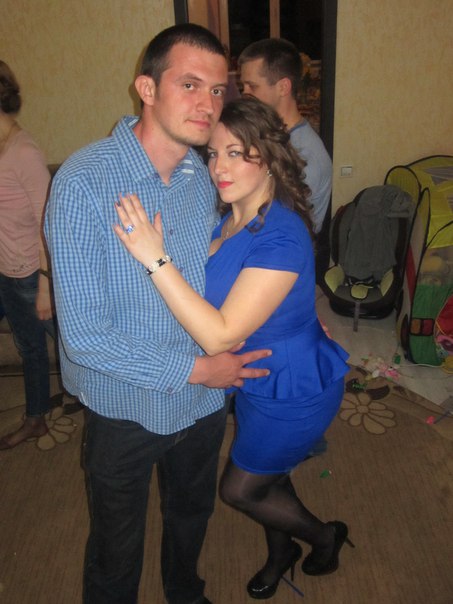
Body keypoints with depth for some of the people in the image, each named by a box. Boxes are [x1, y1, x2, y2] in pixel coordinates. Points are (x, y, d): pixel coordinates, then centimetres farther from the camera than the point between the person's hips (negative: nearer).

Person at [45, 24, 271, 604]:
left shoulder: (208, 175, -6)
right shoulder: (84, 182, -23)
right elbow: (82, 332, -25)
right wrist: (192, 369, -21)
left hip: (204, 400, 5)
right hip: (125, 408, -5)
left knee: (192, 516, 30)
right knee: (117, 547, 21)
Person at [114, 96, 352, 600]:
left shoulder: (281, 237, -32)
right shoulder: (231, 218, -4)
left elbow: (220, 336, -35)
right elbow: (214, 290, 6)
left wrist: (157, 259, -37)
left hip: (293, 389, -7)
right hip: (257, 377, 8)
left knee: (240, 489, 13)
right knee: (267, 477, 27)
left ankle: (325, 537, 42)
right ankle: (279, 554, 58)